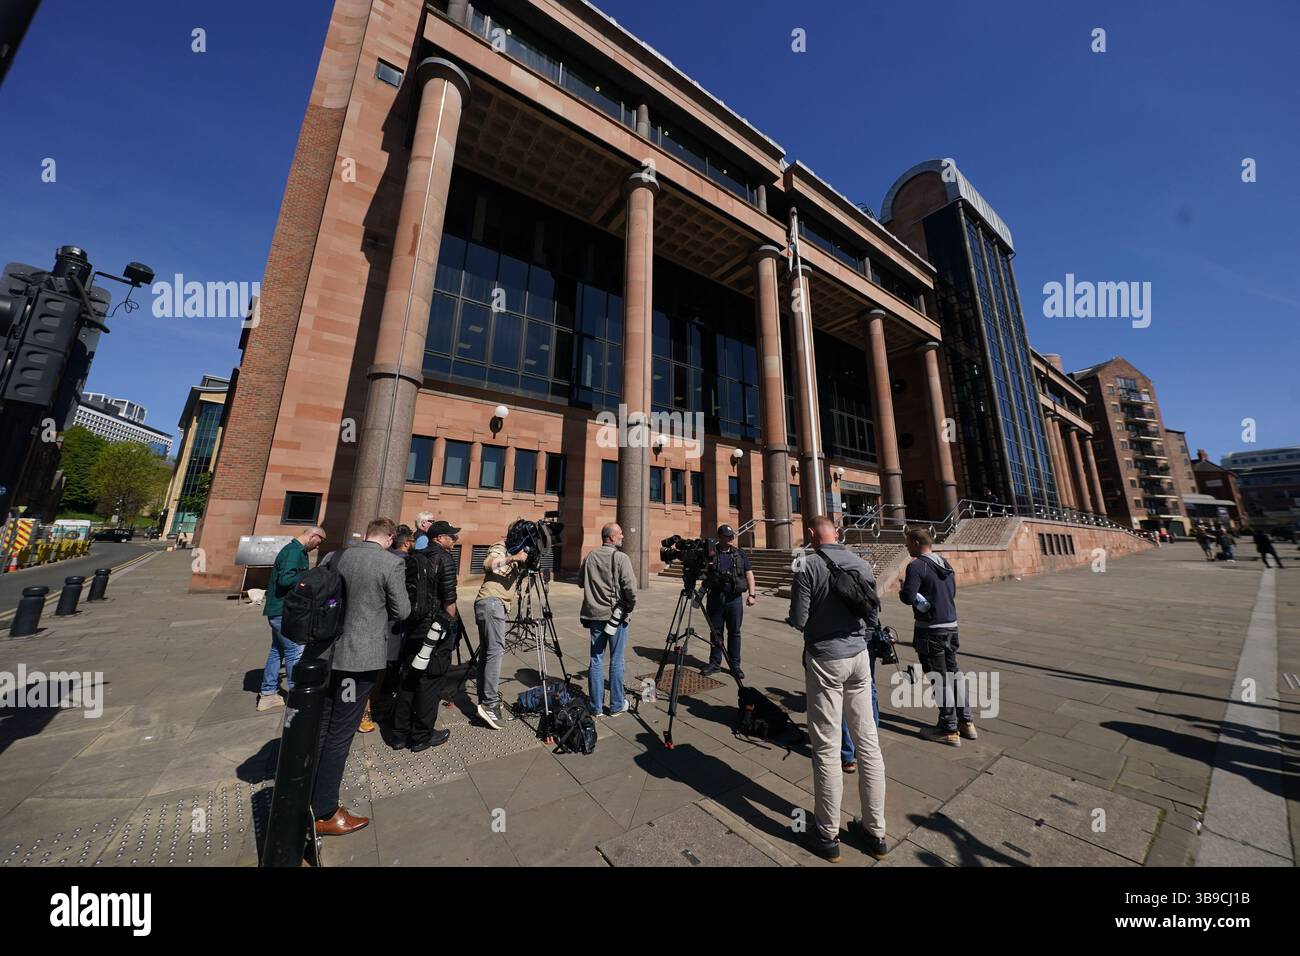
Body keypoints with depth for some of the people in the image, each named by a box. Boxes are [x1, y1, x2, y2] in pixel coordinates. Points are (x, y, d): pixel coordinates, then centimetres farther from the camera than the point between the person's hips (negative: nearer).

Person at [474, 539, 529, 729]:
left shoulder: (516, 561, 27)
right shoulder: (500, 547, 2)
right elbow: (488, 564, -15)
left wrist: (523, 562, 7)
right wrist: (513, 558, -19)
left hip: (499, 606, 9)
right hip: (491, 602, -9)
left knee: (486, 653, 10)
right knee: (496, 651, -14)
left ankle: (485, 702, 15)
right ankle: (490, 703, -15)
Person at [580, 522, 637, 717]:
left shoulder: (590, 558, 3)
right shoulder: (621, 558, -14)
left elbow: (582, 583, 11)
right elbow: (630, 588, -19)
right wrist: (628, 607, -3)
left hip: (594, 615, 5)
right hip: (616, 615, -4)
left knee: (596, 660, 12)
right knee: (616, 661, 8)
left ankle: (596, 706, 21)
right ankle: (617, 706, 20)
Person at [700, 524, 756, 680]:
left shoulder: (740, 554, 6)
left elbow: (749, 574, 2)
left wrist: (751, 594, -8)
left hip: (735, 598, 1)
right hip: (715, 597, 0)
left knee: (734, 632, 8)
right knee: (715, 632, 10)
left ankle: (735, 665, 21)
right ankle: (715, 663, 24)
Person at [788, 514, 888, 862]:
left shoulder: (809, 566, -16)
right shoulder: (862, 564, 2)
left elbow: (798, 620, -14)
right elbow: (873, 618, 9)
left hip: (825, 660, -5)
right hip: (859, 656, 6)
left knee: (826, 748, 6)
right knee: (868, 742, 15)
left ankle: (828, 836, 21)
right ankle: (875, 832, 30)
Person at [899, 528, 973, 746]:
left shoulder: (916, 566, -18)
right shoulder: (945, 563, 7)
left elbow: (907, 598, -21)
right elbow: (953, 591, 18)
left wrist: (902, 589, -2)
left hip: (930, 629, -8)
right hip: (951, 624, 8)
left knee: (939, 679, 4)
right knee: (952, 673, 20)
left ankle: (949, 730, 15)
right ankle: (966, 721, 31)